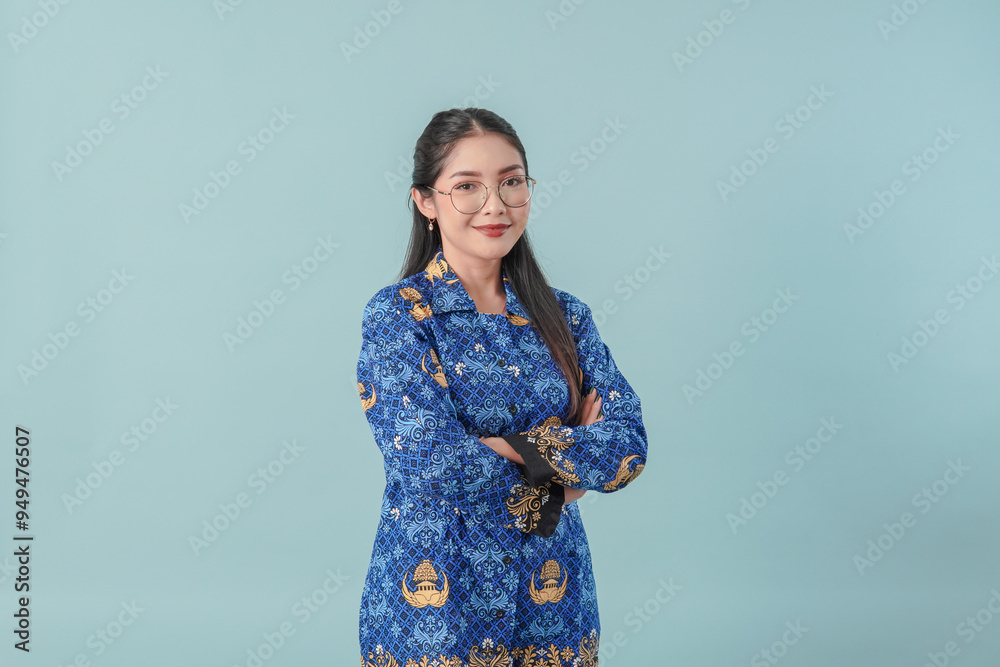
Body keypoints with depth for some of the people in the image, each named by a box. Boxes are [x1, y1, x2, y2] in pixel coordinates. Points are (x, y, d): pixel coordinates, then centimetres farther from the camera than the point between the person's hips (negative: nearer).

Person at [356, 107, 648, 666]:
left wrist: (504, 445, -19)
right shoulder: (396, 314, -9)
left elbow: (629, 445, -7)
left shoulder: (564, 316, 3)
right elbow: (430, 460, -21)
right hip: (435, 603, -4)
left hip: (553, 597, 4)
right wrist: (574, 452, -12)